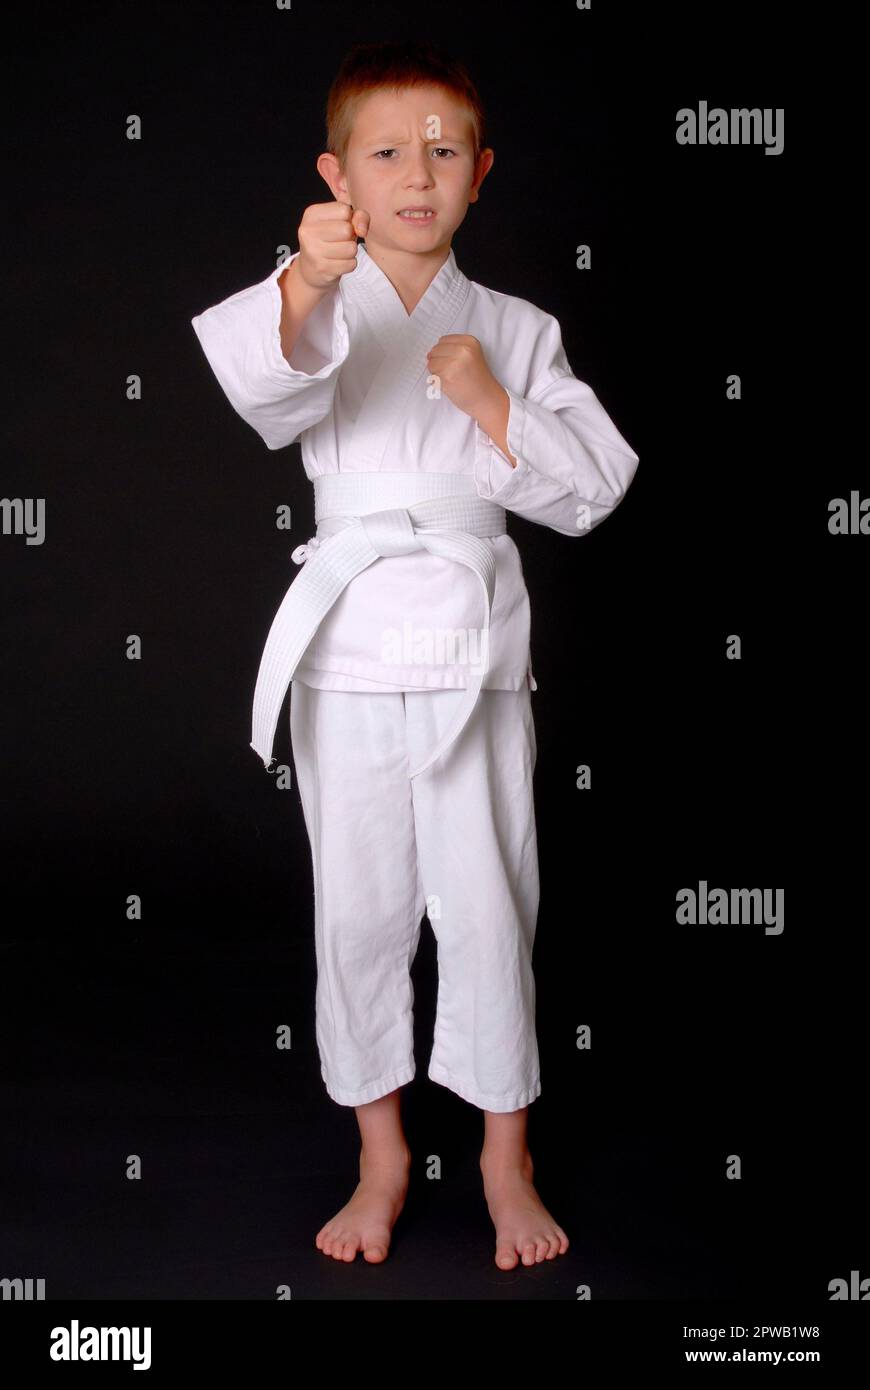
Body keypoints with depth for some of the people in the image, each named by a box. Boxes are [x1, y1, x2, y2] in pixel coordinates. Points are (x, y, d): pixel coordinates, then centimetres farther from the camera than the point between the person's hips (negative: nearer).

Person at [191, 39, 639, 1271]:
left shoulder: (515, 331, 8)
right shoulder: (319, 306, 2)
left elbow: (594, 489, 3)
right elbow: (268, 383, -22)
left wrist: (493, 405, -10)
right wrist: (306, 287, -42)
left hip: (474, 639, 1)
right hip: (349, 643, 0)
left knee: (488, 904, 4)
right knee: (360, 908, 8)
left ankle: (506, 1161, 24)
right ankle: (382, 1158, 27)